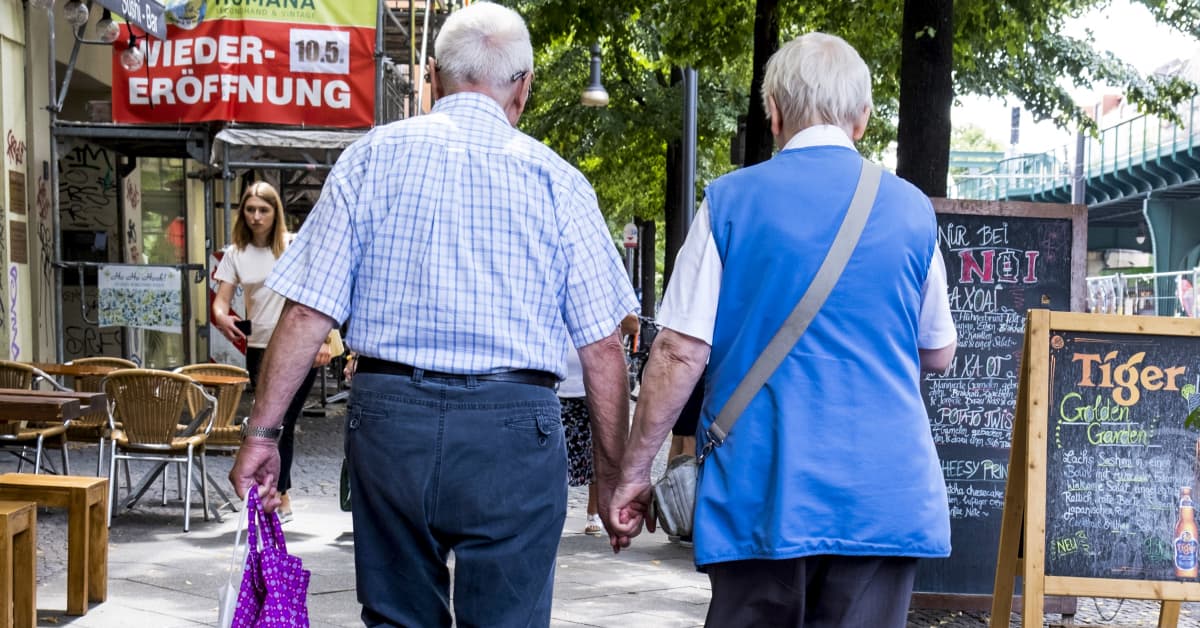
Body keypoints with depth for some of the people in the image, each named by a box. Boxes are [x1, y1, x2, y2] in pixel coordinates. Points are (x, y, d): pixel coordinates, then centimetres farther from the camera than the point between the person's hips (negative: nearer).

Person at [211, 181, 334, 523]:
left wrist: (323, 341, -9)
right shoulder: (236, 254, 7)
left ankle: (274, 497, 2)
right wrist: (221, 318, -20)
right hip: (260, 349, 3)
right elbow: (221, 299, 4)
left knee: (282, 422, -6)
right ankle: (282, 498, 17)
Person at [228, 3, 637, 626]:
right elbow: (602, 347, 1)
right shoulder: (555, 180, 2)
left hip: (388, 412, 2)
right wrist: (611, 475, 9)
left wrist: (261, 431, 6)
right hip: (512, 428, -2)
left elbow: (308, 312, 0)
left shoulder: (372, 156, 5)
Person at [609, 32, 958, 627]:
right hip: (884, 493, 2)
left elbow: (681, 352, -7)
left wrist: (633, 474, 1)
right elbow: (937, 353, 16)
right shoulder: (911, 209, 5)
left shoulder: (731, 201, -2)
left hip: (761, 490, -1)